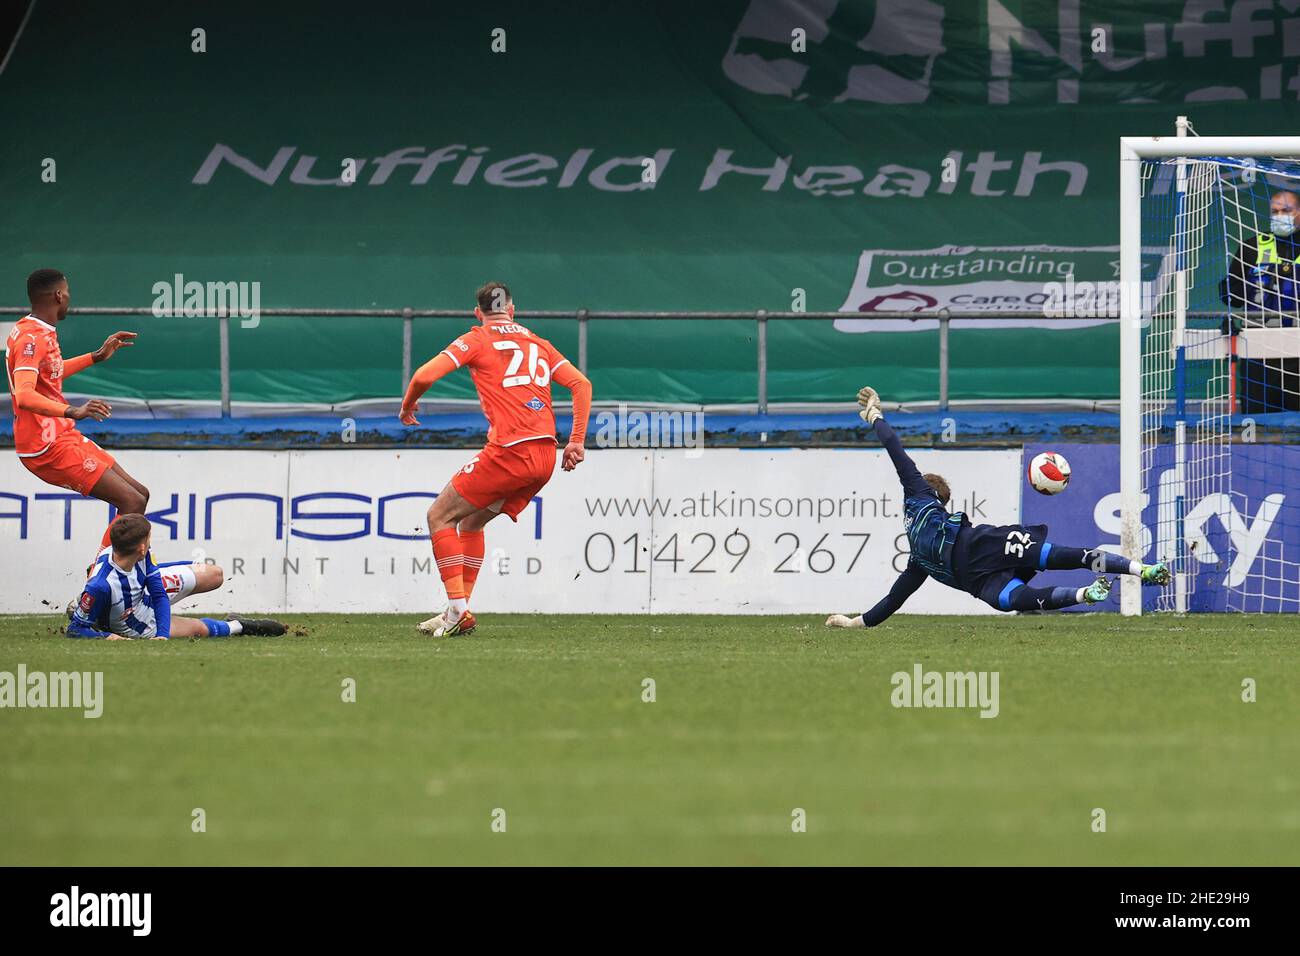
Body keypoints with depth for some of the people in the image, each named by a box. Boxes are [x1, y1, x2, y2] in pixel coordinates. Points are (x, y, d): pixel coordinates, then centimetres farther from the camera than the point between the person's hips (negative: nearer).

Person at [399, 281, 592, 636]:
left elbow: (424, 376, -6)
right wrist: (577, 441, 12)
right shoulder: (537, 343, 20)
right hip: (545, 457, 7)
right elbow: (581, 384, 12)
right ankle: (459, 612, 17)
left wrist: (408, 405, 14)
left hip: (509, 452, -7)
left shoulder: (477, 340, 4)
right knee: (471, 521, 23)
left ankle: (458, 609, -5)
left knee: (439, 516, 6)